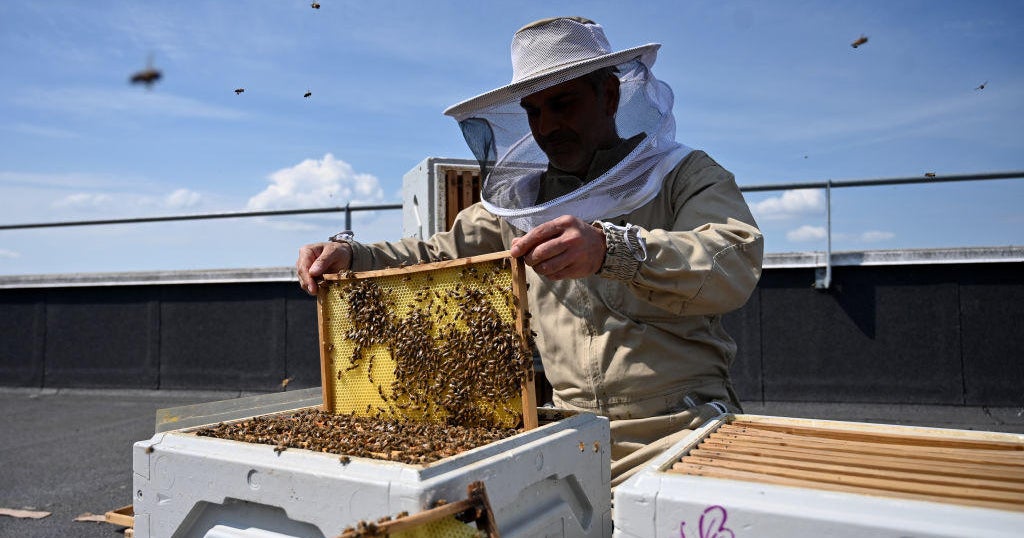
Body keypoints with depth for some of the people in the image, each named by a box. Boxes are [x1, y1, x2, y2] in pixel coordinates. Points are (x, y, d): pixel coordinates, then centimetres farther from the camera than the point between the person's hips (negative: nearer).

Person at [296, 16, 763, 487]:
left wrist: (611, 248, -37)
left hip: (679, 431, -4)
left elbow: (735, 263, -20)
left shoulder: (687, 176, -1)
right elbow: (436, 256, 14)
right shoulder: (519, 201, 13)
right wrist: (350, 256, -4)